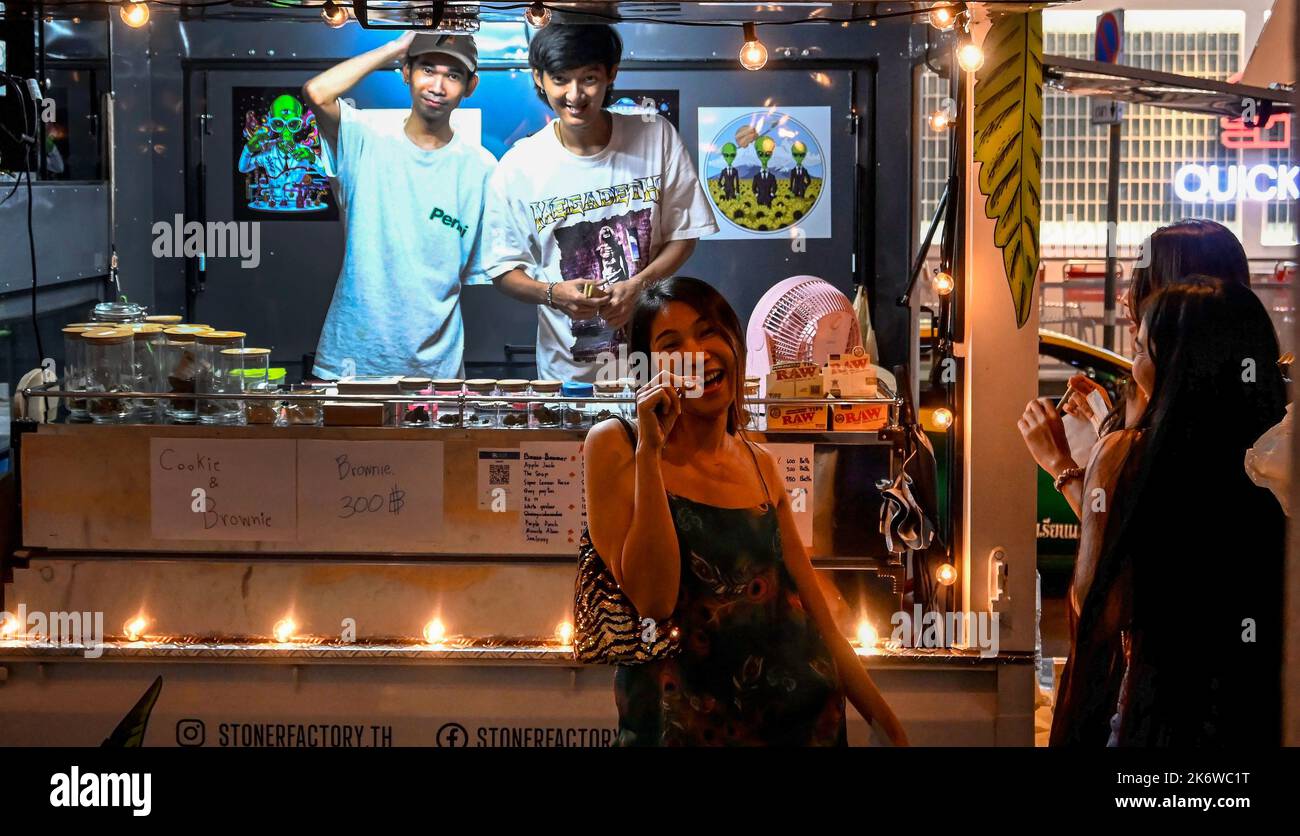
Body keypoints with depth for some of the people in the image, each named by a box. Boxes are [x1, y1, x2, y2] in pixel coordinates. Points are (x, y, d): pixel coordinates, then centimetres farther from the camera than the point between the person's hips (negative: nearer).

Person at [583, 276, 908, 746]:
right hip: (685, 719, -4)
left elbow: (821, 623, 10)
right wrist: (650, 448, -19)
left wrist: (892, 729, 4)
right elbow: (652, 600, -18)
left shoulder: (761, 465, 7)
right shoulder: (615, 444, -6)